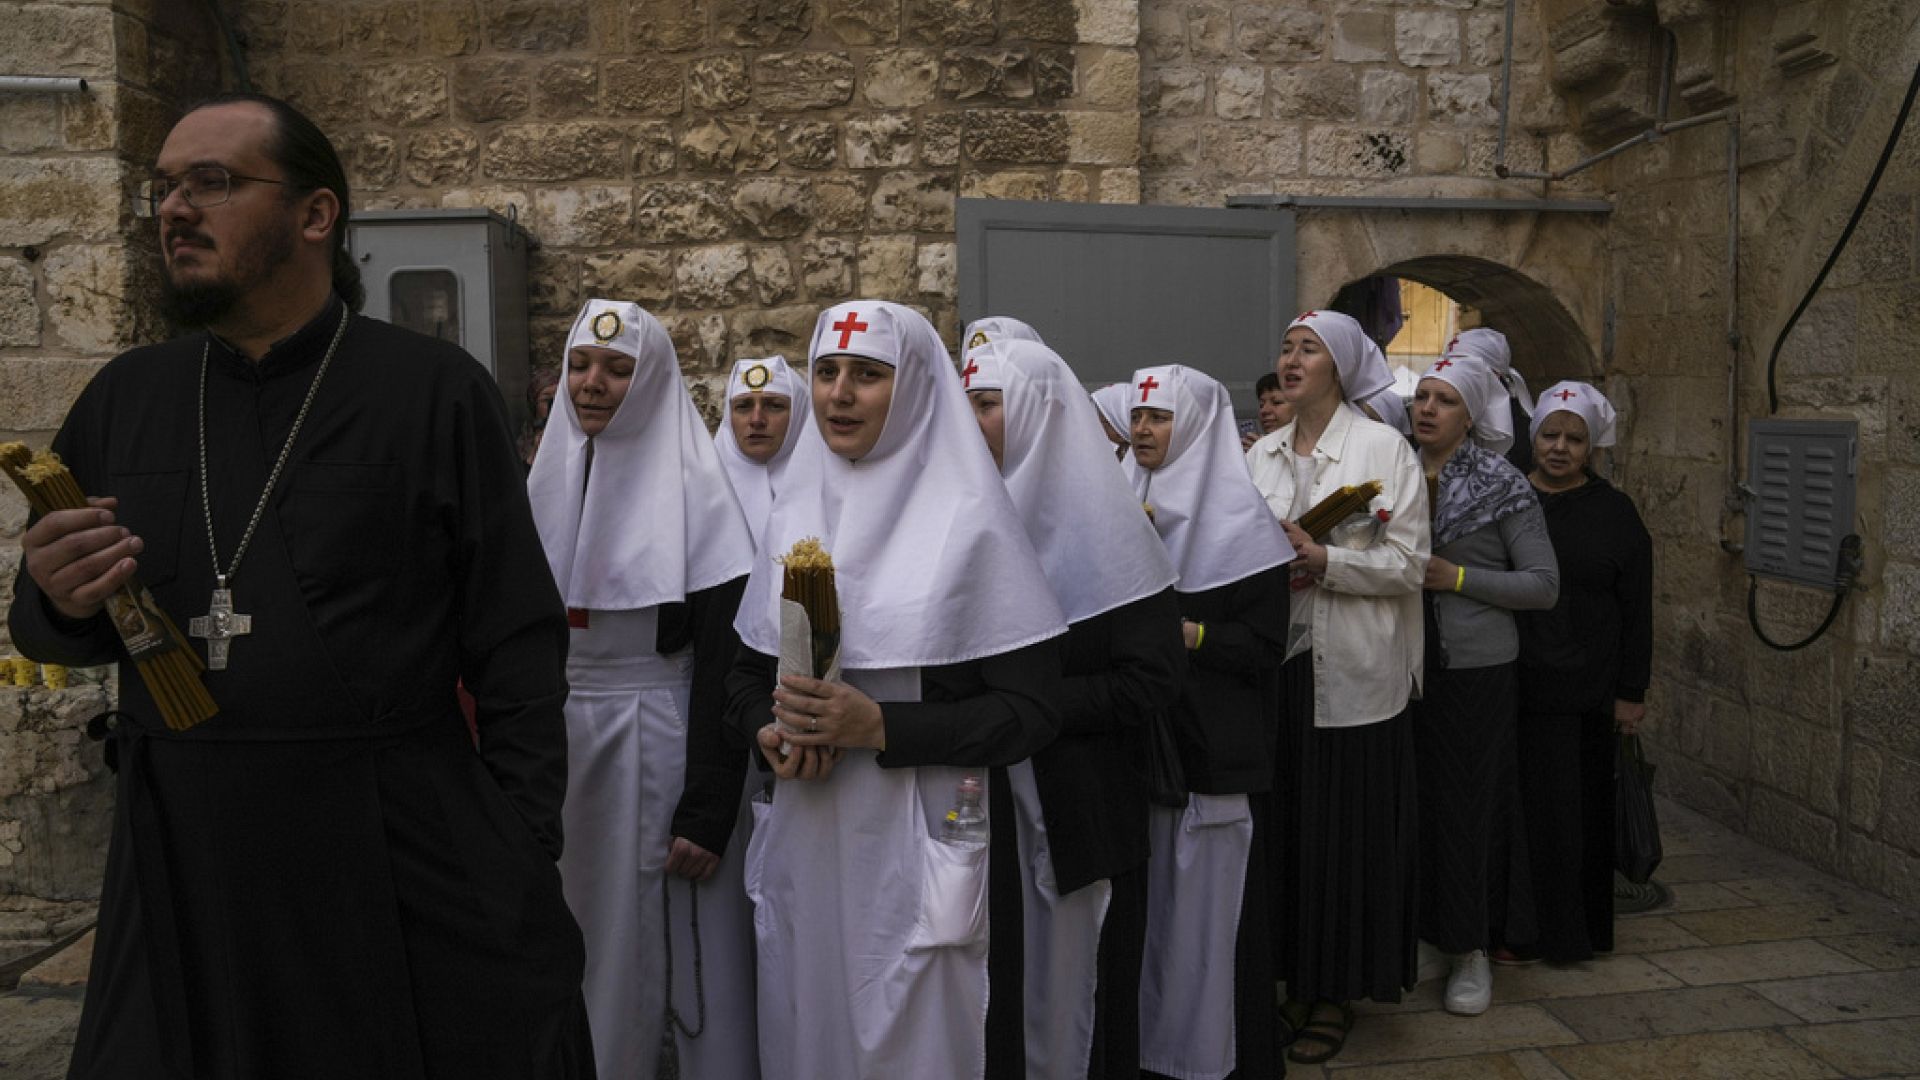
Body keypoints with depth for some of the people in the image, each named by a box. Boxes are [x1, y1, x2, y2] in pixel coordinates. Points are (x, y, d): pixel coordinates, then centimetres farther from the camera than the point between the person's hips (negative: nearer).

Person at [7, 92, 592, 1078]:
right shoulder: (122, 399, 7)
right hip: (178, 867, 4)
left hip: (404, 864, -3)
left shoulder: (435, 393, -6)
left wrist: (522, 870, -11)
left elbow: (518, 650, -6)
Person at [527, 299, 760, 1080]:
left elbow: (722, 662, -12)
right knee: (590, 946, 12)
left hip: (665, 743, -5)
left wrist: (707, 813, -16)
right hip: (566, 746, 5)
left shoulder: (694, 490, -9)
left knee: (684, 948, 3)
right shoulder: (546, 485, 7)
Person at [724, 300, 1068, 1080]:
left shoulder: (970, 519, -9)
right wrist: (770, 730, -9)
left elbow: (1031, 710, -12)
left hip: (918, 843, -4)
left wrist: (879, 727, -22)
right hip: (802, 840, 5)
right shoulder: (792, 514, 7)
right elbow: (747, 669, 14)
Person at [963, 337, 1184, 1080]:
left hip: (1077, 807, -4)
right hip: (987, 802, 5)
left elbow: (1152, 679, -15)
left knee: (1068, 980, 8)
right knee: (995, 977, 12)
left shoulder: (1101, 520, -11)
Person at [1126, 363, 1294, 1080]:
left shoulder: (1241, 521, -5)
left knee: (1212, 902, 1)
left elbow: (1265, 645, -9)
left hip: (1215, 746, -5)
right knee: (1144, 897, 9)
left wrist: (1182, 632, -20)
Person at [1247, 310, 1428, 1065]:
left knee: (1345, 830, 3)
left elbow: (1408, 564, -9)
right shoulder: (1261, 454, 11)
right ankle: (1296, 979, 24)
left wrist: (1321, 560, -20)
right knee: (1285, 823, 9)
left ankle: (1337, 995, 17)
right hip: (1278, 663, 5)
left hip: (1352, 672, -4)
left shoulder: (1384, 448, -5)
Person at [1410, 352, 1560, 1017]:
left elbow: (1544, 585, -5)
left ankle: (1470, 950, 16)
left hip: (1473, 668, -3)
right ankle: (1409, 932, 21)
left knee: (1463, 801, 2)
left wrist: (1455, 577, -14)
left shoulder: (1502, 486, -4)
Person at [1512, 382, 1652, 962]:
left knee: (1579, 806, 7)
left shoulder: (1614, 511, 2)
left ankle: (1574, 929, 20)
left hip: (1584, 690, -1)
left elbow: (1635, 609, 2)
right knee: (1523, 805, 3)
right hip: (1514, 686, 1)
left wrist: (1632, 692, -2)